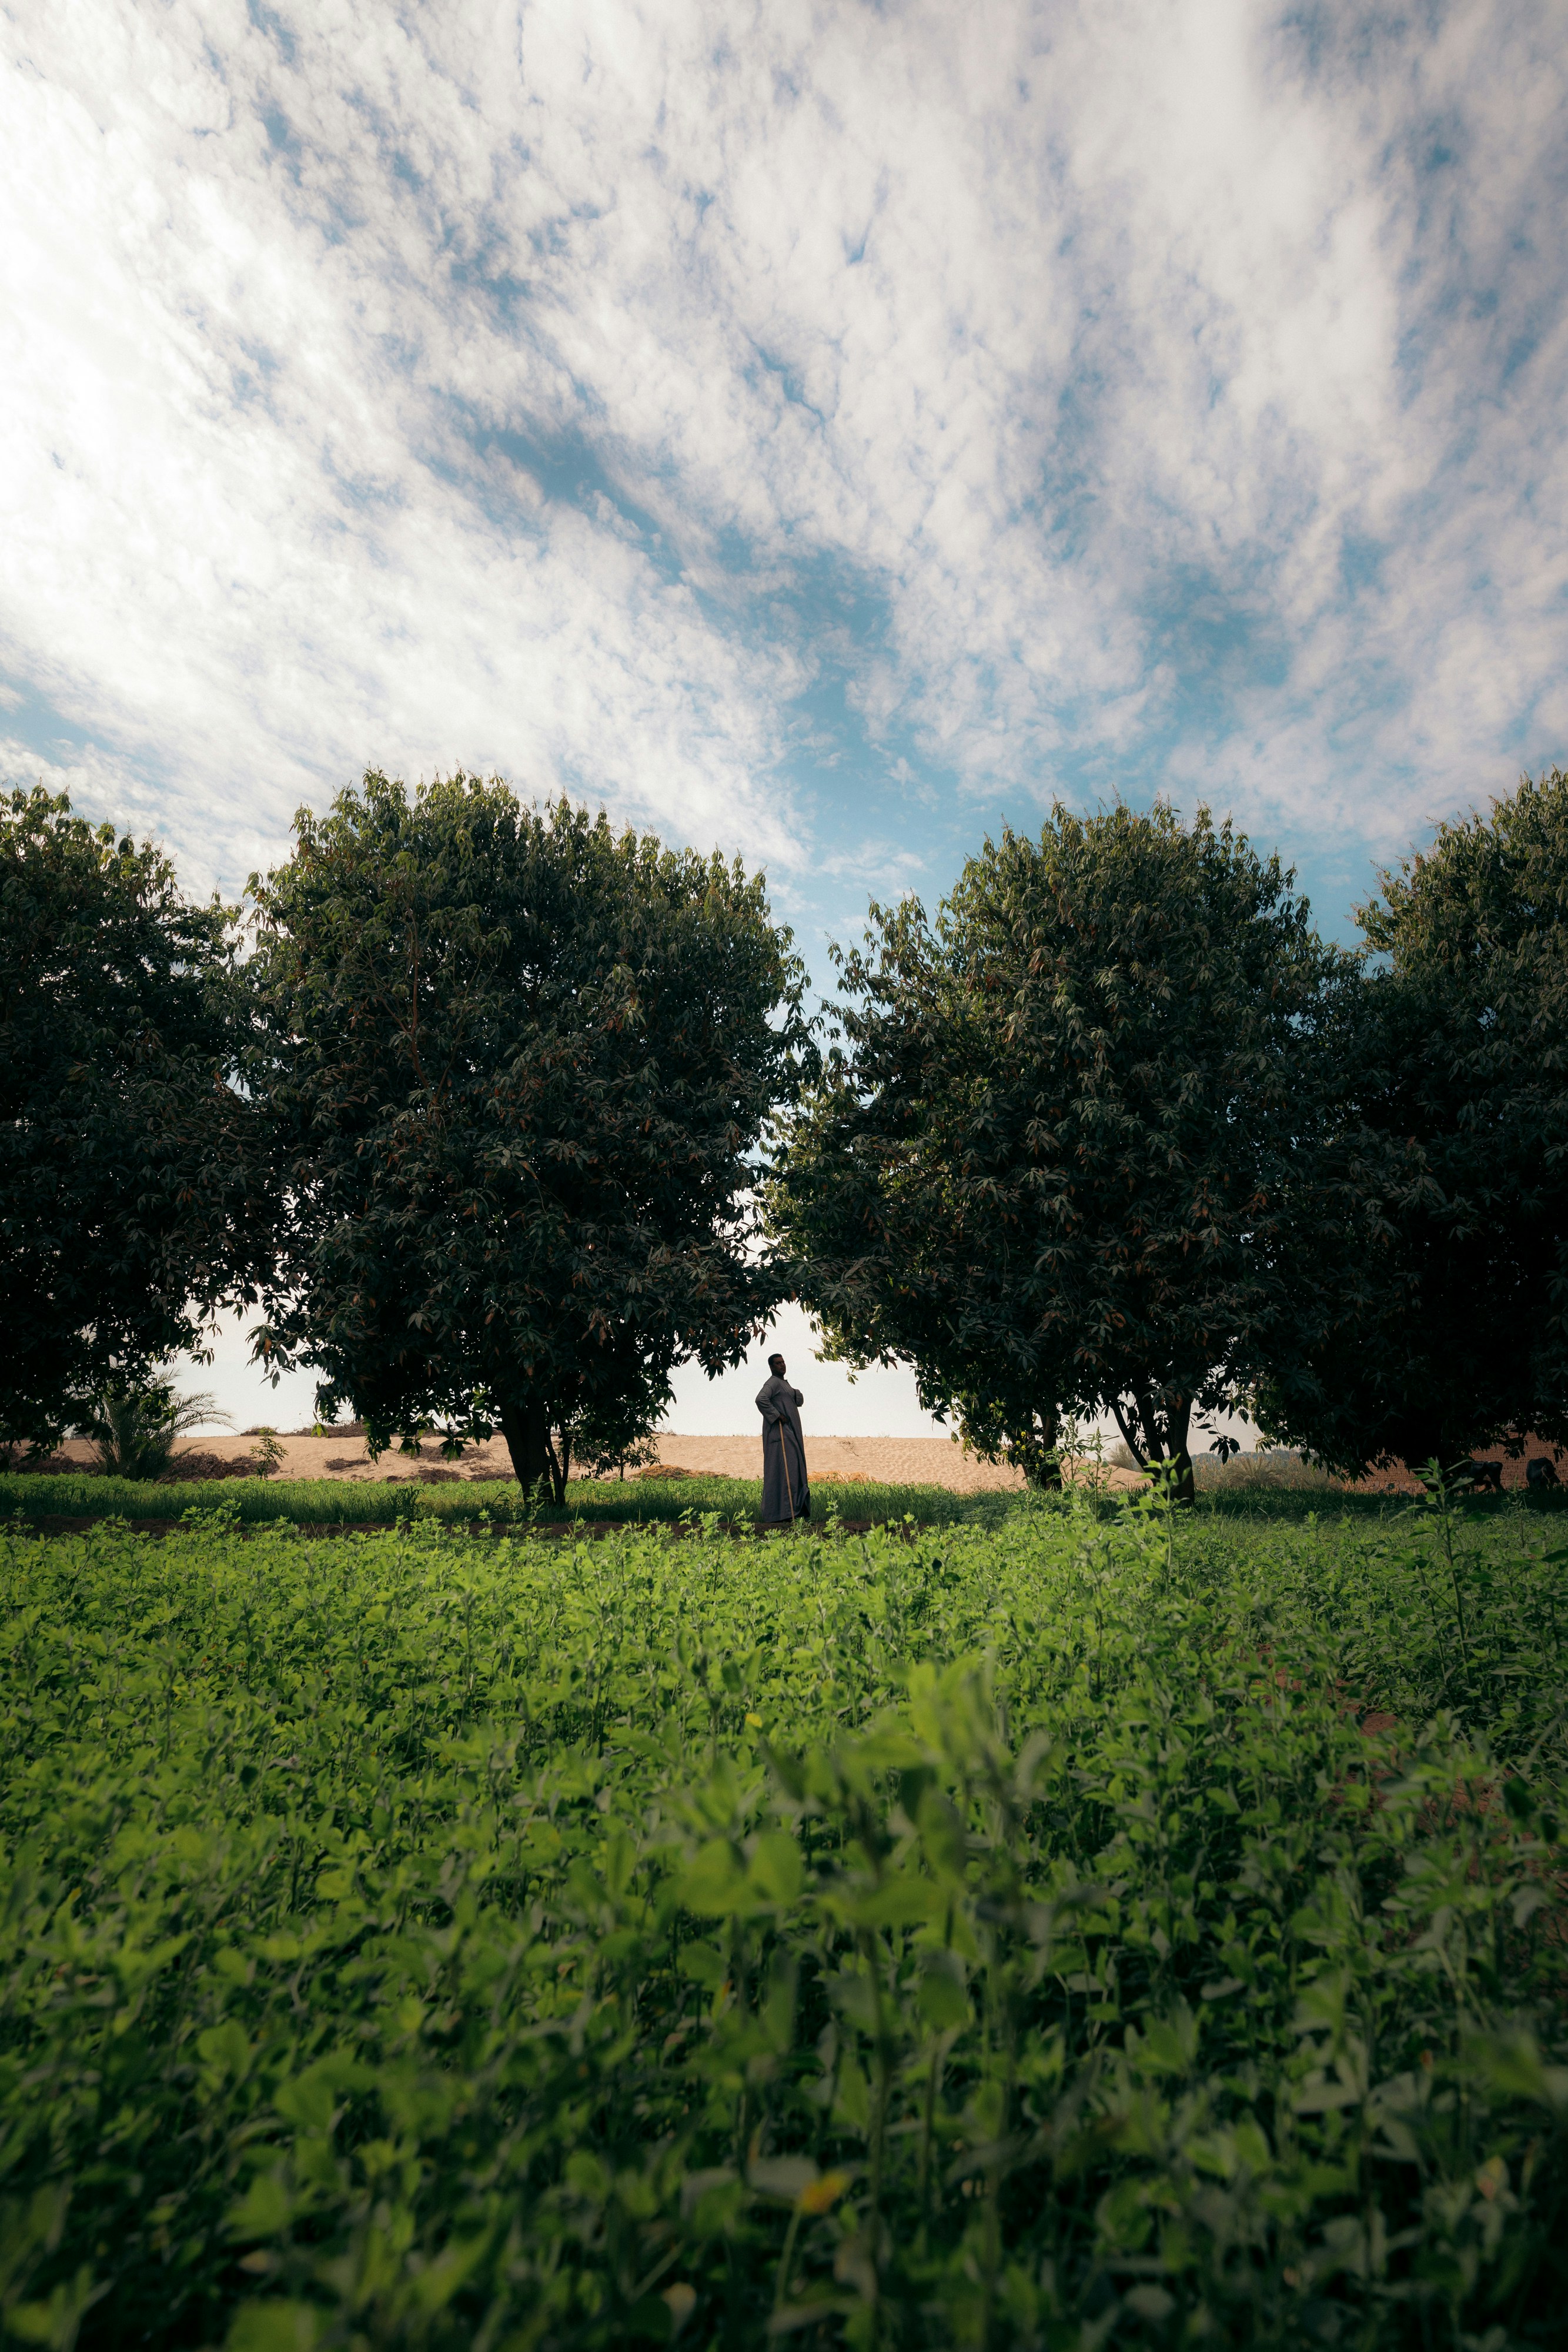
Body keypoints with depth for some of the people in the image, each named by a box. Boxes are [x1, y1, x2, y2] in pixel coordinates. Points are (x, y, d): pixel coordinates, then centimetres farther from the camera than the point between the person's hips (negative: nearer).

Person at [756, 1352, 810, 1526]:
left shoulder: (783, 1383, 22)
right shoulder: (773, 1382, -11)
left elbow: (799, 1401, 16)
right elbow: (761, 1399, -29)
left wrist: (795, 1393, -6)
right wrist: (777, 1416, -22)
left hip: (789, 1434, 10)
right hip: (780, 1432, -10)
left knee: (792, 1471, 9)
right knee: (783, 1470, -15)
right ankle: (779, 1515, -18)